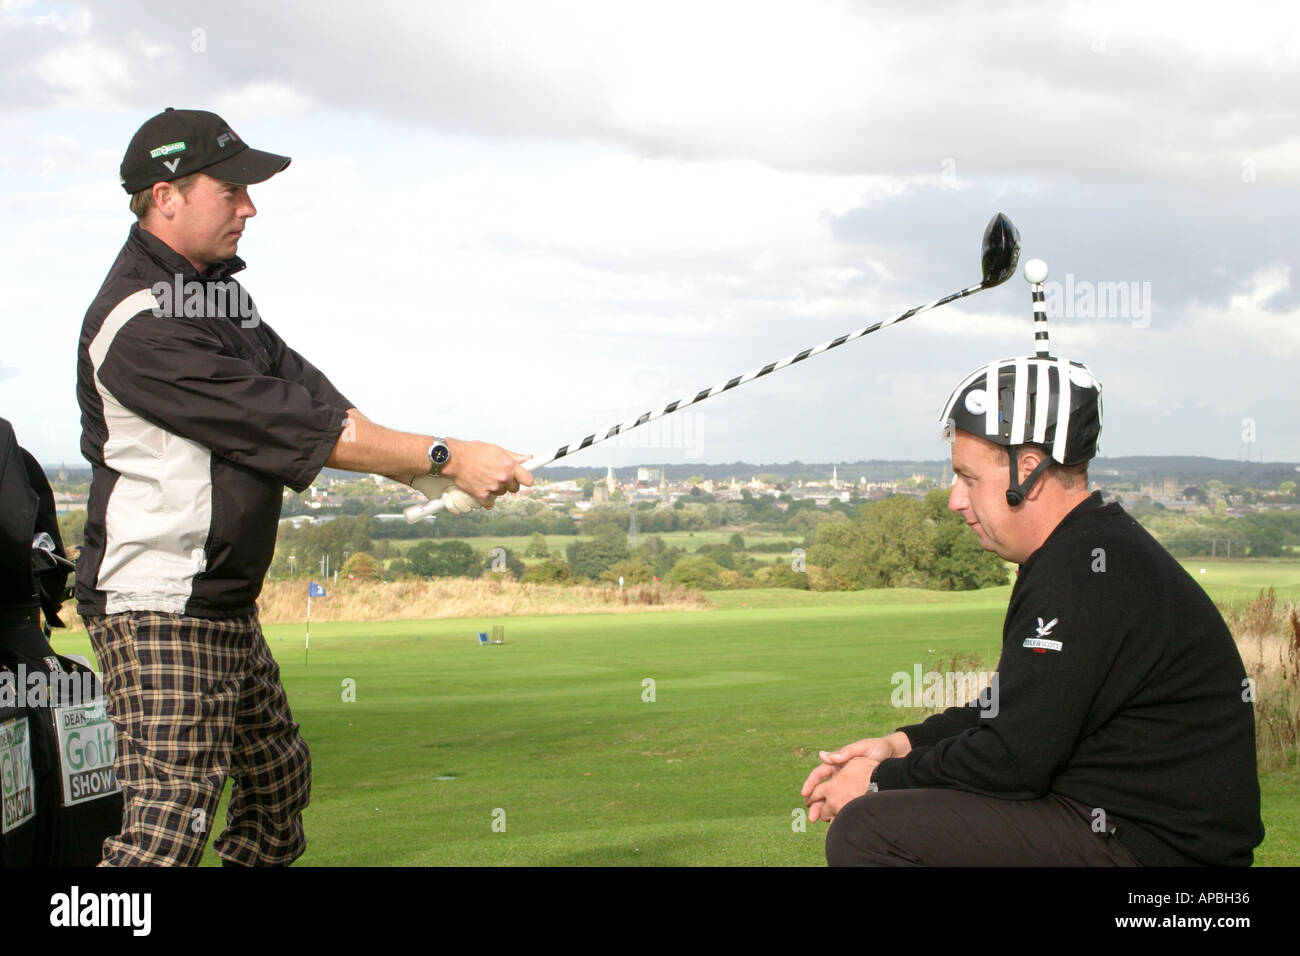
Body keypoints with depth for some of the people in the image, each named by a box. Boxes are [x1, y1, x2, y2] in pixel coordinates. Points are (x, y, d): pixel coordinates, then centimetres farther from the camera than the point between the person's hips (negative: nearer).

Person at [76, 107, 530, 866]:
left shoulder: (212, 288, 13)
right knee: (169, 821, -15)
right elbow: (292, 426, -22)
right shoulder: (143, 324, -20)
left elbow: (312, 395, 8)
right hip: (162, 611, -10)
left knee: (279, 783, 19)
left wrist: (430, 477, -5)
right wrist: (446, 456, -18)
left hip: (227, 605, 11)